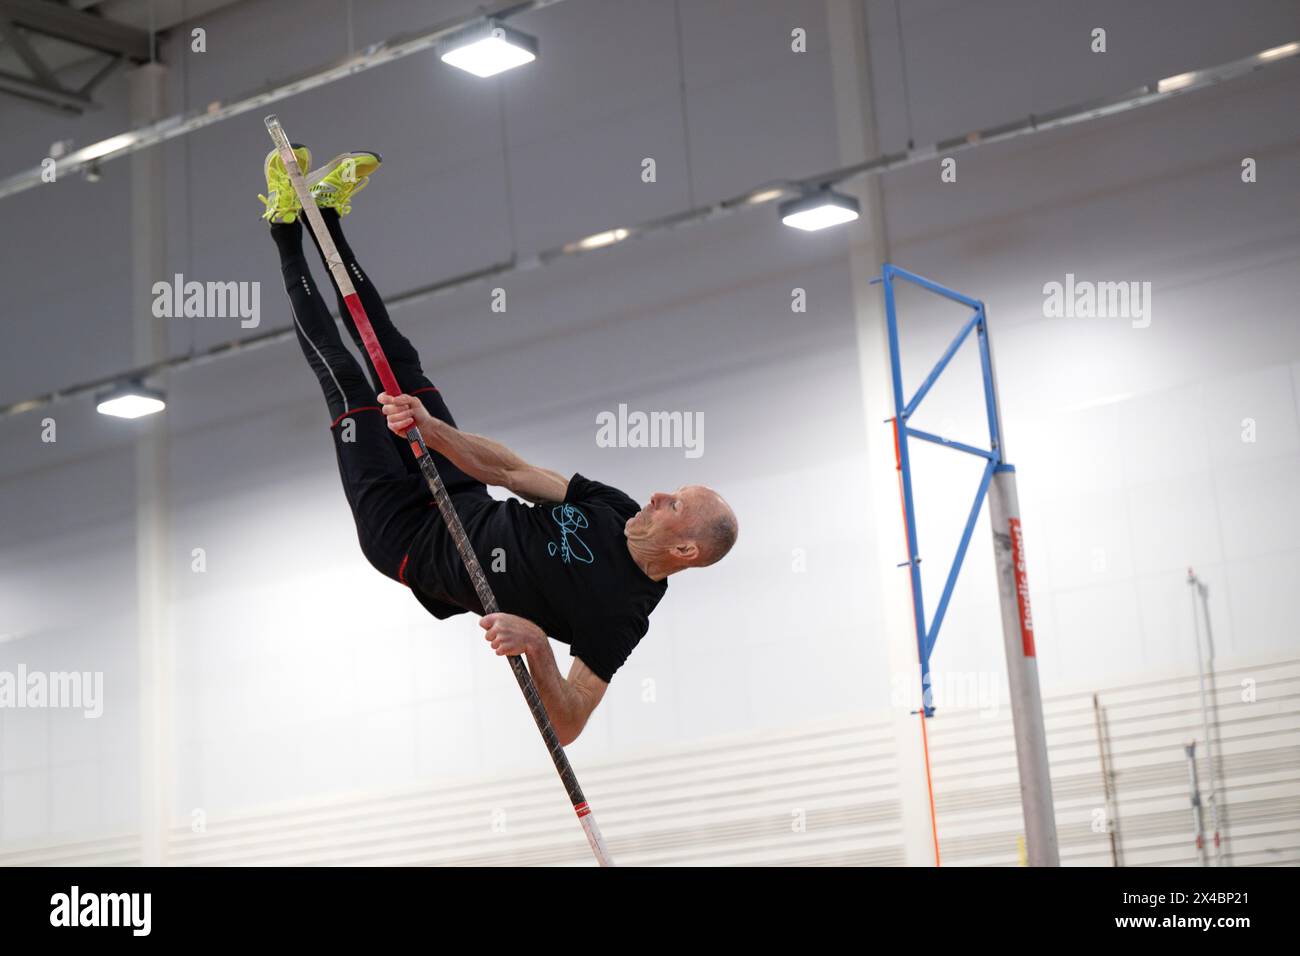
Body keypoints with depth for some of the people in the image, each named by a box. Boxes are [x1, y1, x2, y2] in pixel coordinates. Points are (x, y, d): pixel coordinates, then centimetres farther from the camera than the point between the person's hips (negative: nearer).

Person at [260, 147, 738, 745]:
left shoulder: (621, 613, -32)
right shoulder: (618, 511, -12)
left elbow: (567, 725, -36)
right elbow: (509, 471, -7)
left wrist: (537, 647, -55)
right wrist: (430, 426, -19)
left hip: (408, 538, -6)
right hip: (466, 506, 6)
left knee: (346, 378, -2)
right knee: (398, 364, 12)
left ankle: (289, 238, 15)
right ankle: (325, 214, 29)